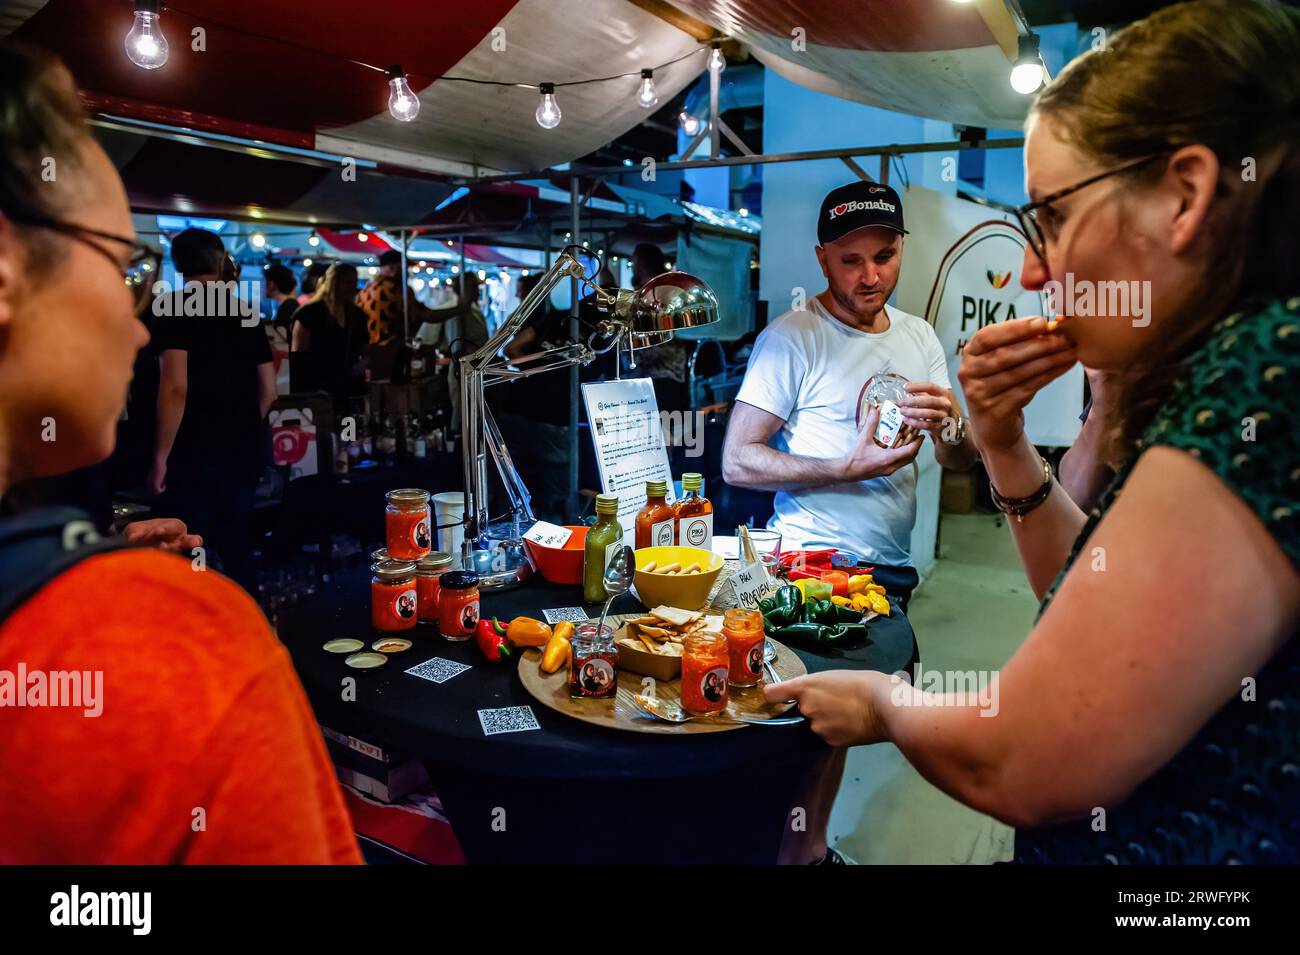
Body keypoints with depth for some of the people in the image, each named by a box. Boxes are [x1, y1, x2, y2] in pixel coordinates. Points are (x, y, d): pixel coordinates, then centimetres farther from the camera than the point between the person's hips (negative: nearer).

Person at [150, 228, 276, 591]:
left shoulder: (176, 307, -7)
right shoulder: (246, 312, 10)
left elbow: (175, 387, -17)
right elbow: (268, 390, 12)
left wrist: (160, 455, -12)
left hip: (195, 452, -6)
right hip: (245, 452, 6)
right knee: (238, 551, 15)